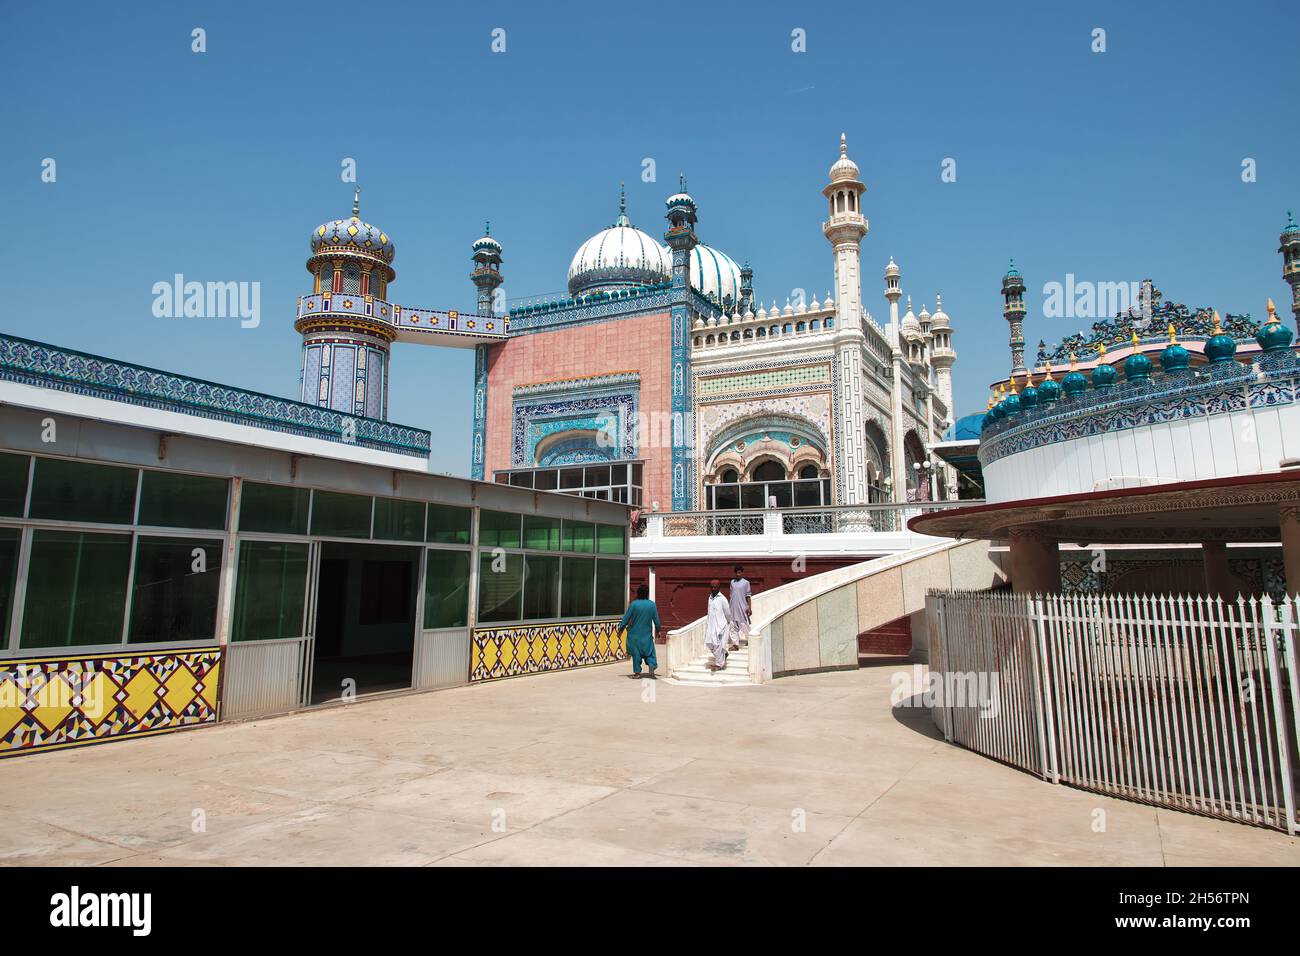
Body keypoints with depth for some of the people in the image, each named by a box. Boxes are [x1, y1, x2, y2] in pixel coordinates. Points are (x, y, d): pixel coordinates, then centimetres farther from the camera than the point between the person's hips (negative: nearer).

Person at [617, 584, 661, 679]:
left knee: (636, 653, 9)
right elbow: (656, 620, 3)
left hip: (634, 633, -1)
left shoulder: (634, 604, -12)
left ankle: (637, 672, 12)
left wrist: (621, 628, 5)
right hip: (647, 634, 1)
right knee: (649, 652, 12)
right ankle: (651, 665, -11)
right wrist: (658, 629, 21)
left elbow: (626, 618, -8)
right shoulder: (652, 604, -5)